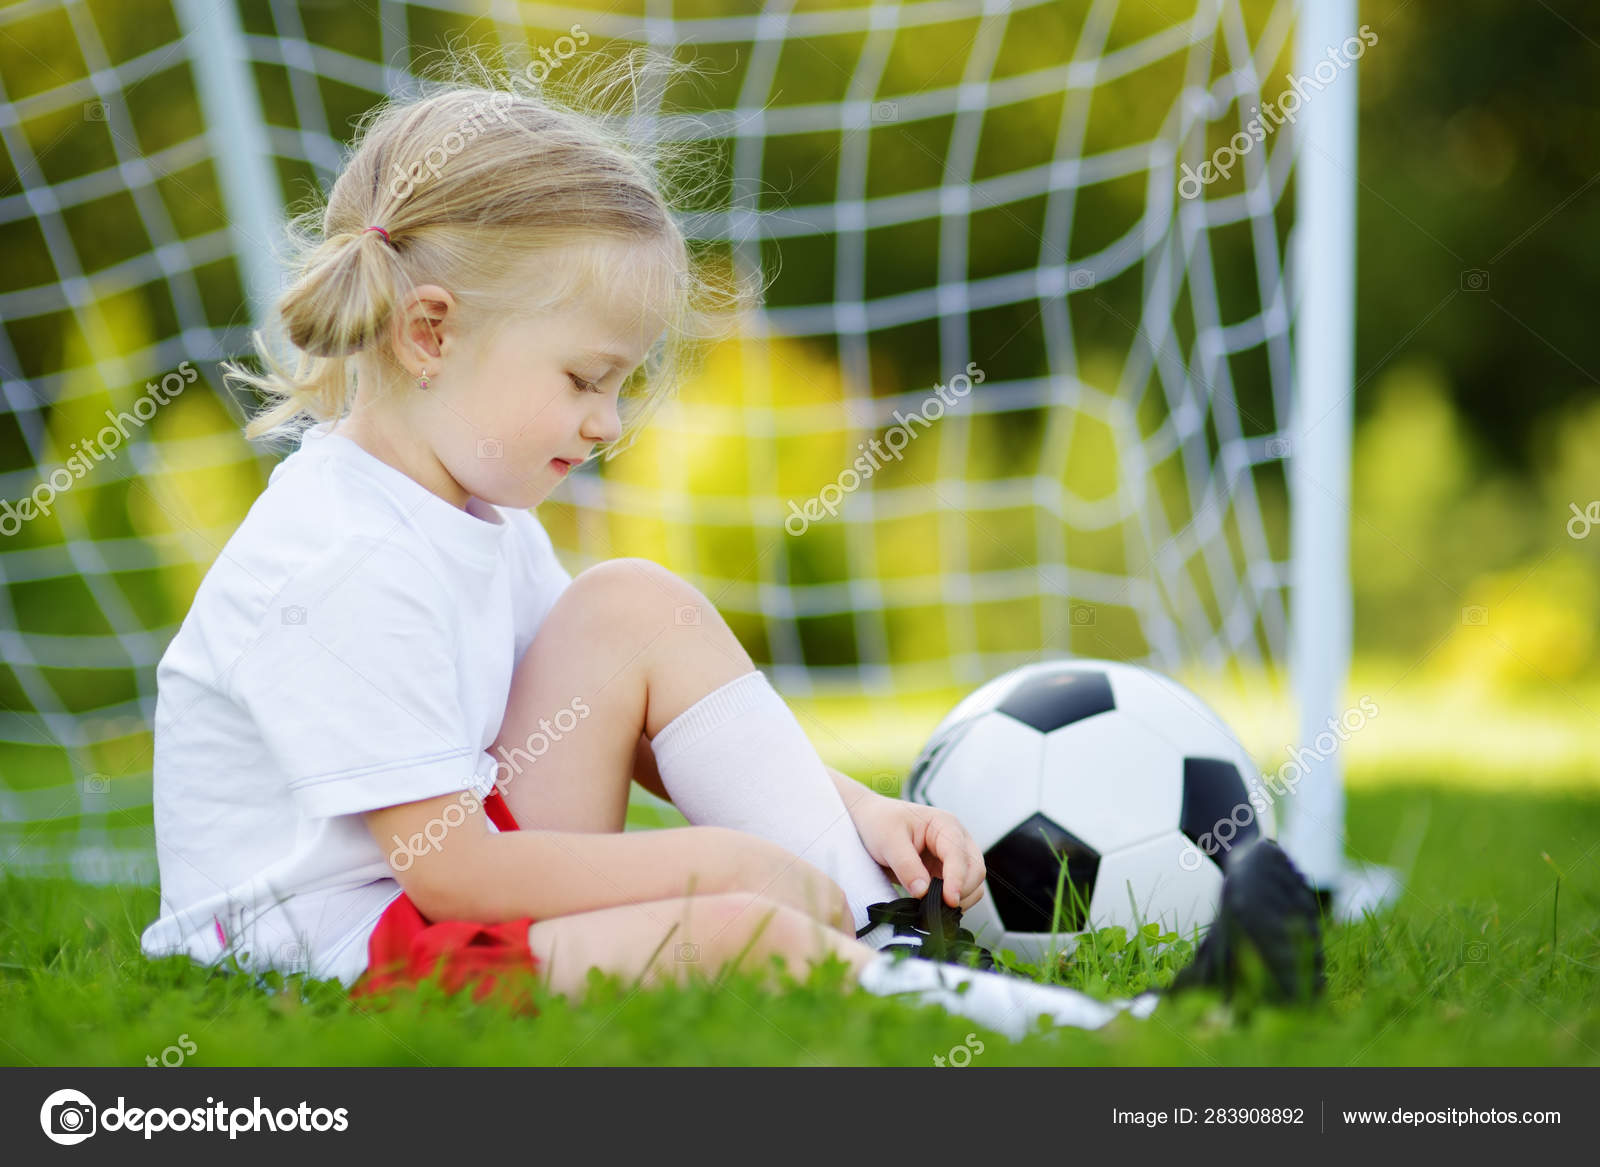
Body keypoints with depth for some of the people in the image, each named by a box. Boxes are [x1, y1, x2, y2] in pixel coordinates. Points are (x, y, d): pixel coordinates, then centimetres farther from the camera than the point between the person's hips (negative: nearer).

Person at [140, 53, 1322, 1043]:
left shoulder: (471, 514, 10)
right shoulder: (344, 568, -22)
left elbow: (641, 733, 13)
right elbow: (449, 868, -25)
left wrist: (853, 810, -1)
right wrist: (714, 861, -19)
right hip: (335, 946, -10)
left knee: (639, 607, -1)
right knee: (741, 933, -33)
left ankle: (885, 937, -8)